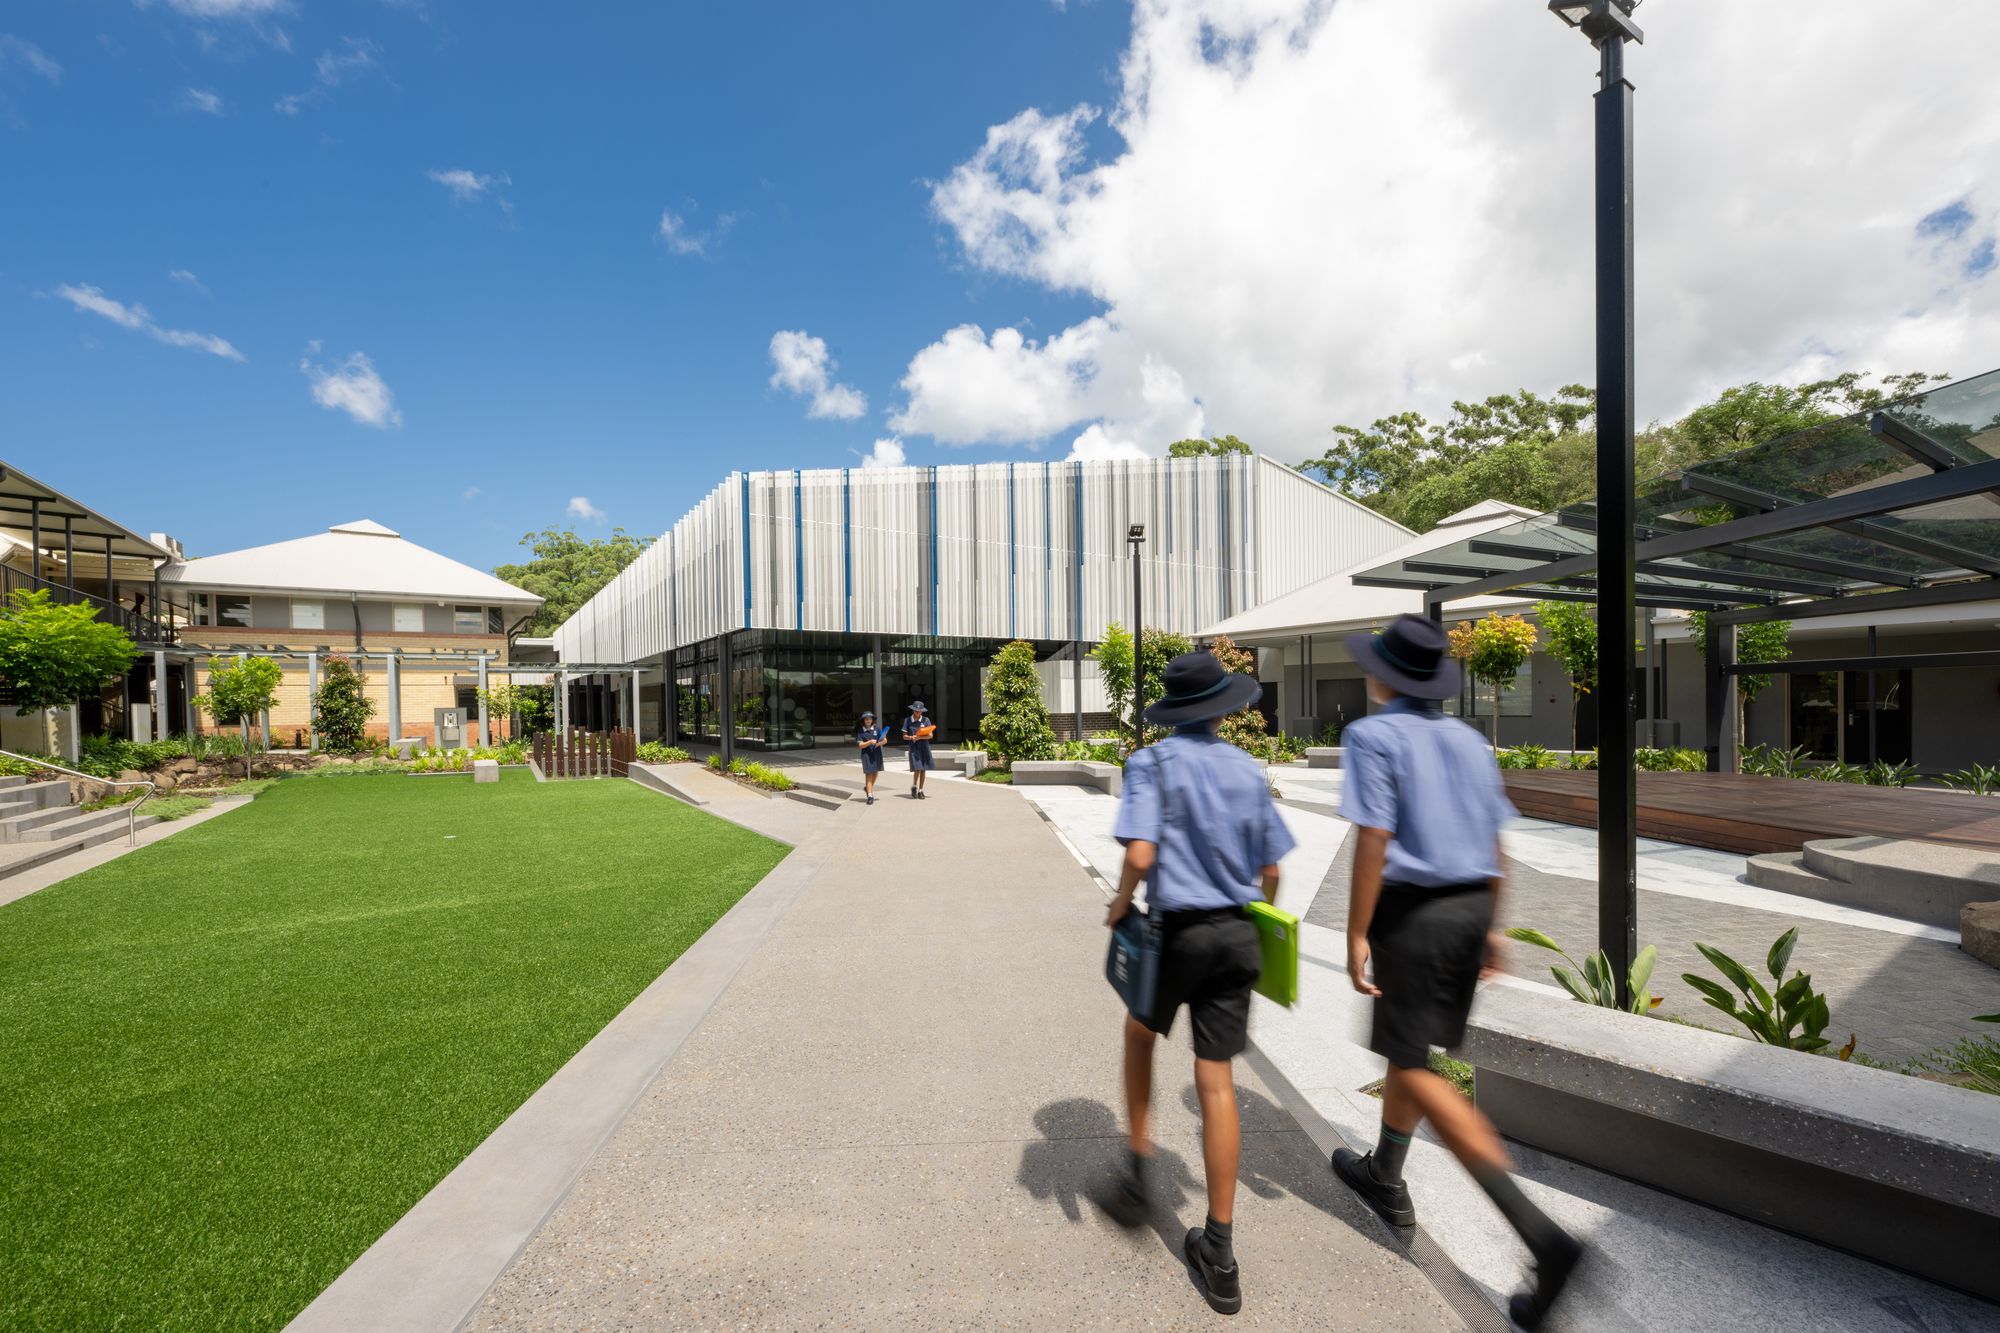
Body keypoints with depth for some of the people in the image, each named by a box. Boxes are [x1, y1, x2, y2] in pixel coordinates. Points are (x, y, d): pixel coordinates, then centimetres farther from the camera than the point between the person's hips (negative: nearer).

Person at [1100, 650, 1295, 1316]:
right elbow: (1271, 871, 7)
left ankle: (1137, 1169, 32)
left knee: (1140, 1032, 25)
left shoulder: (1152, 763, -10)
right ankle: (1219, 1250, 19)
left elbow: (1140, 854, -22)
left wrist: (1121, 902, -3)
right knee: (1217, 1081, 10)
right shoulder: (1248, 769, 4)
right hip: (1238, 935, 4)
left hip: (1179, 931, -3)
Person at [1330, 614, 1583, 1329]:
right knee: (1407, 1047, 21)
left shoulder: (1373, 735, -13)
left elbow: (1374, 839, -19)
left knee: (1415, 1069, 1)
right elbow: (1496, 843, 12)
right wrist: (1490, 926, 20)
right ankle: (1385, 1177, 37)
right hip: (1470, 907, 8)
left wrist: (1356, 933, -14)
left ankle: (1540, 1231, -4)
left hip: (1413, 910, -8)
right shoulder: (1468, 739, 9)